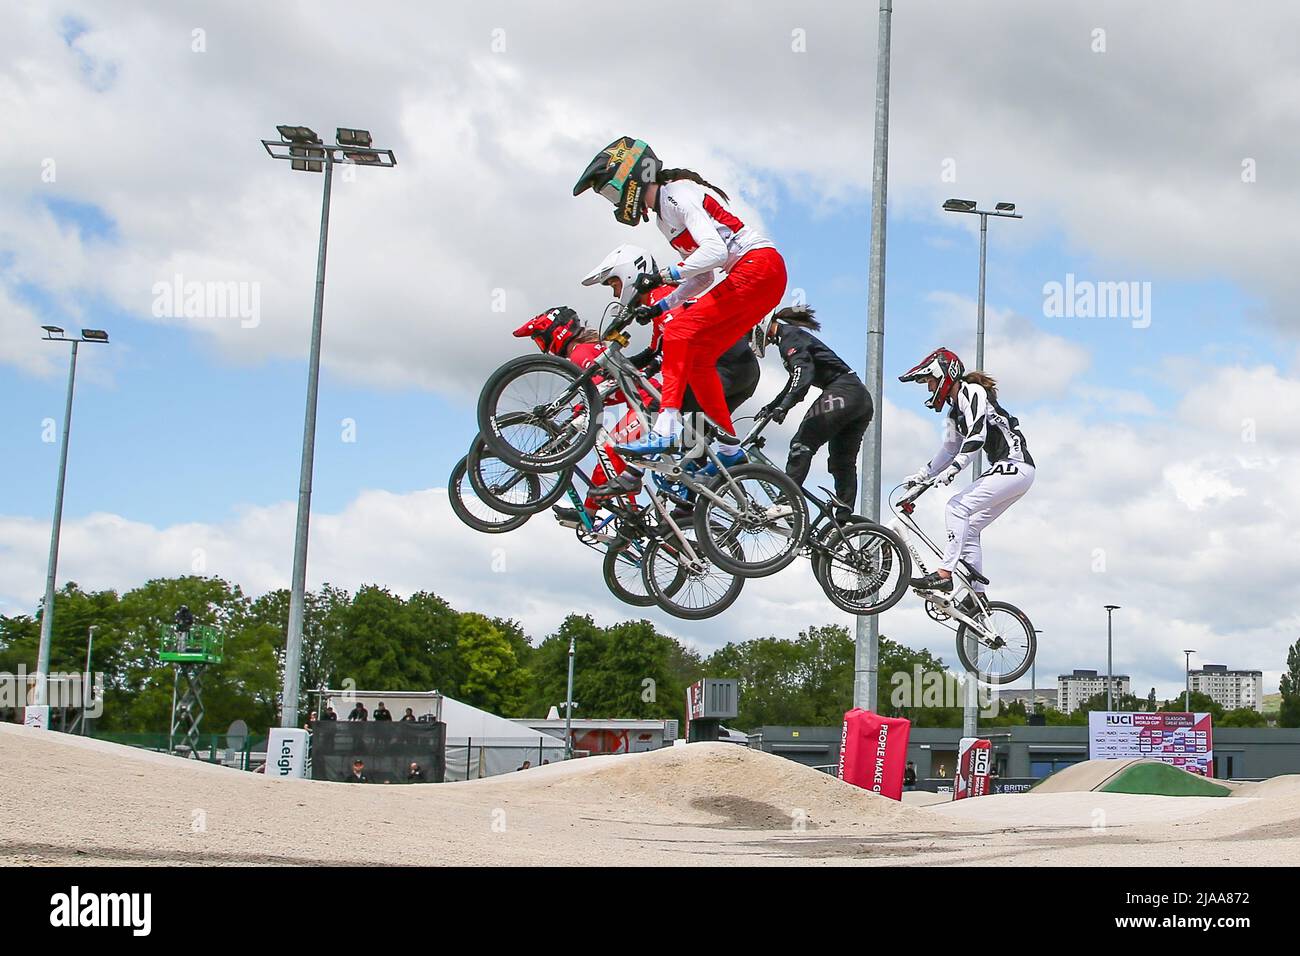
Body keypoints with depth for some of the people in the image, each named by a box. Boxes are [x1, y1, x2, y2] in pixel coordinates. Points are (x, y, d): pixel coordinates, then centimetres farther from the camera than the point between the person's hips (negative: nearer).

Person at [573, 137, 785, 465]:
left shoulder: (679, 195, -11)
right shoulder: (664, 216, 19)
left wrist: (664, 275, -25)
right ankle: (730, 449, 10)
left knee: (680, 330, -18)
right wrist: (658, 307, 11)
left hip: (760, 267, -10)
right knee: (697, 356, 6)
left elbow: (714, 250, -25)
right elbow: (702, 278, 21)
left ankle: (665, 431, -26)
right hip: (749, 276, 10)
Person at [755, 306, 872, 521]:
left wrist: (783, 406, -31)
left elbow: (803, 373, -21)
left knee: (801, 445, -13)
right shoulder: (795, 335, 28)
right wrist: (771, 407, 40)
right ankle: (843, 521, 3)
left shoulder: (789, 336, -3)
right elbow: (795, 382, 39)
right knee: (843, 464, 8)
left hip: (840, 393, -10)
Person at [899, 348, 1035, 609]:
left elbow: (977, 434, -24)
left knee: (957, 506, -20)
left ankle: (945, 574, -24)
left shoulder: (972, 392, -10)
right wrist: (920, 476, 19)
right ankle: (977, 595, 7)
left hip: (1014, 464, -10)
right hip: (1008, 470, 10)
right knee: (968, 529, 7)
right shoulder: (955, 411, 19)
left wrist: (953, 469, -31)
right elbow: (950, 449, 27)